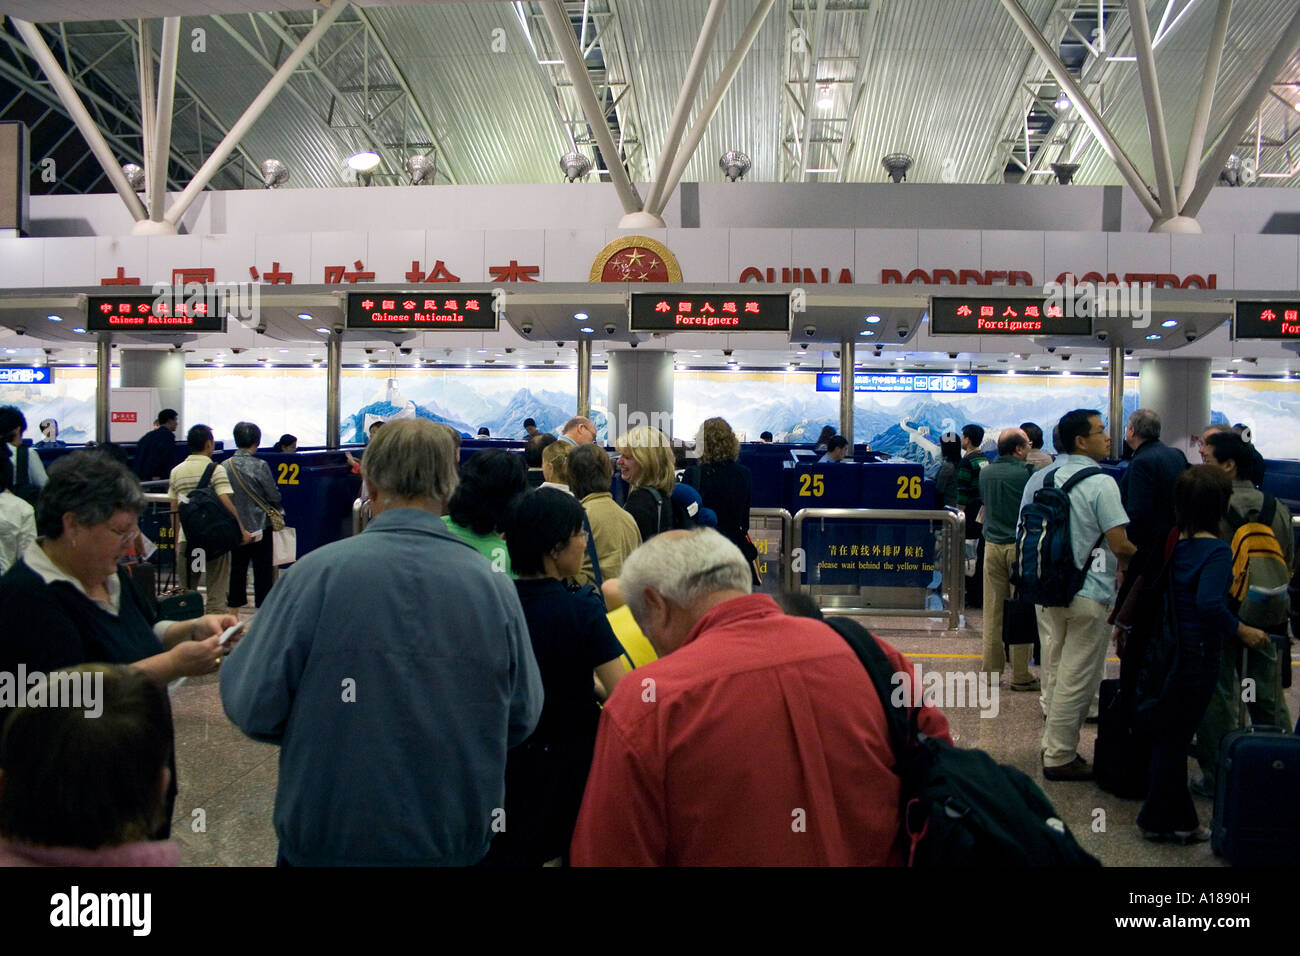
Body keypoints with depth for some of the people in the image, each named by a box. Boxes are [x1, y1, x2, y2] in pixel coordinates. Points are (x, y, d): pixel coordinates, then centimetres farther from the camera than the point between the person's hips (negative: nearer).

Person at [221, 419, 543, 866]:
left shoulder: (315, 572, -17)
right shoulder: (496, 586, -11)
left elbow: (252, 708, -12)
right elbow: (522, 718, -2)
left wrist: (234, 656, 9)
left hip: (326, 837, -1)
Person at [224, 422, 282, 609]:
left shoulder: (225, 466, -3)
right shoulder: (260, 466, -14)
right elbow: (274, 496, -10)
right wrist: (276, 510, 11)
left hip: (235, 525, 4)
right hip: (259, 524, -4)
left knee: (237, 567, 14)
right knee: (262, 568, 5)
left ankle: (235, 601, 20)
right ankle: (263, 604, 9)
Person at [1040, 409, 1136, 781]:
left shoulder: (1050, 478, 7)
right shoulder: (1101, 483, -16)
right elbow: (1120, 544, -20)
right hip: (1089, 594, -8)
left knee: (1057, 673, 18)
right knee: (1077, 680, 1)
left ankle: (1054, 745, 28)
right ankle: (1059, 757, 9)